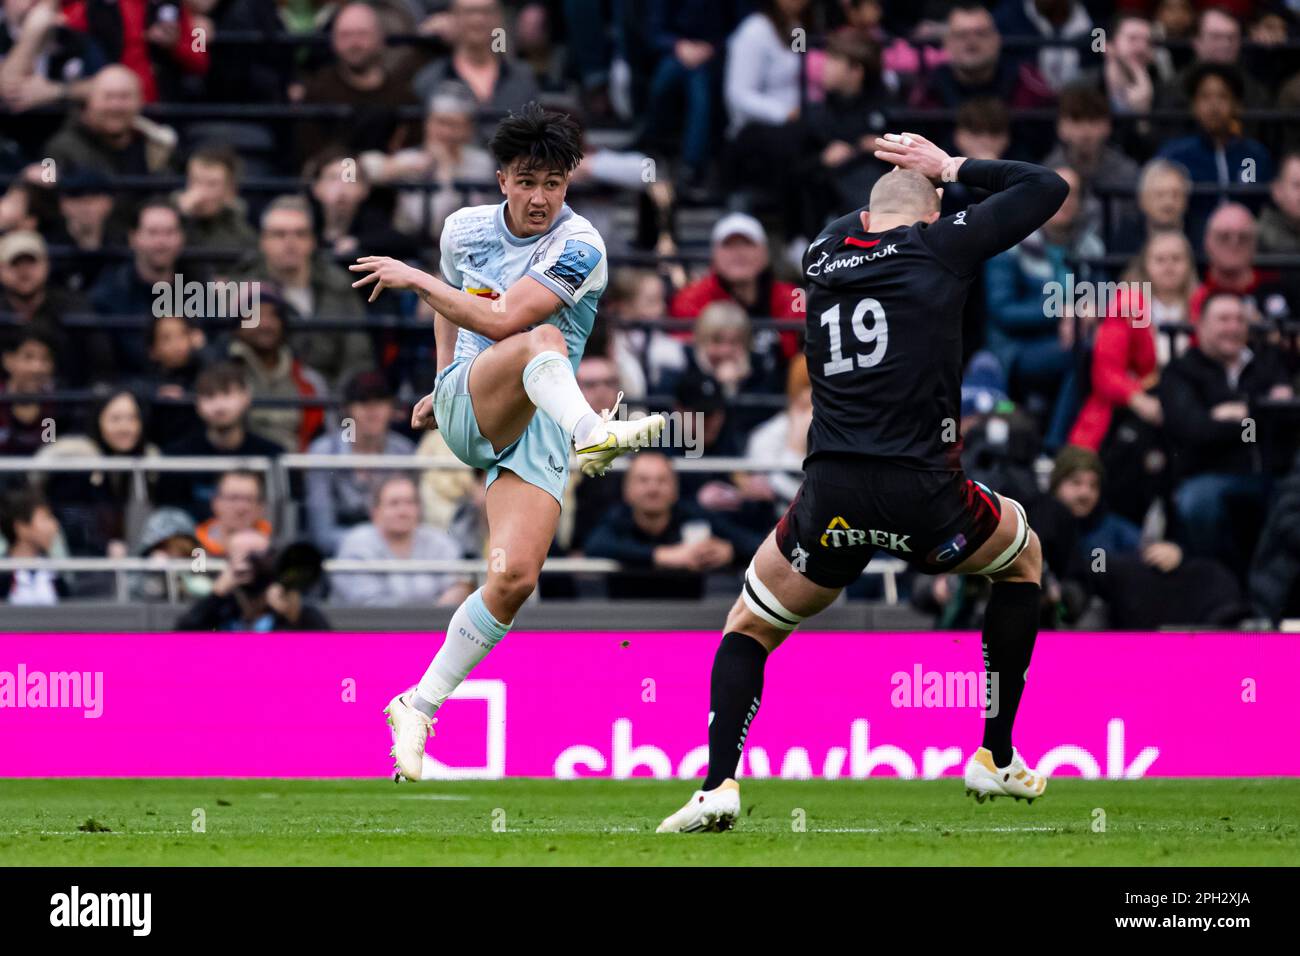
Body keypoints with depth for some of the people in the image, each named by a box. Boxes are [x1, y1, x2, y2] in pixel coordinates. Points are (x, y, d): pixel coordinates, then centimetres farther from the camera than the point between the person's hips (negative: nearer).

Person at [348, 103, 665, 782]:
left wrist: (413, 279, -10)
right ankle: (594, 432, -67)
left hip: (537, 429, -1)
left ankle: (419, 708, -3)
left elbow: (501, 318, -17)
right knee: (541, 342, -33)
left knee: (515, 577, -18)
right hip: (467, 407, 1)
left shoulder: (579, 248, -7)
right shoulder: (465, 229, 8)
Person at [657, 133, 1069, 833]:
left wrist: (914, 175, 38)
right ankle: (997, 760, 26)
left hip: (832, 501, 2)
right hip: (924, 496, -2)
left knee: (749, 629, 23)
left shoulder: (823, 255, 16)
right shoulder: (941, 246, 4)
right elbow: (1049, 189, 15)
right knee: (1023, 555, 30)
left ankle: (718, 785, -3)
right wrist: (951, 168, 23)